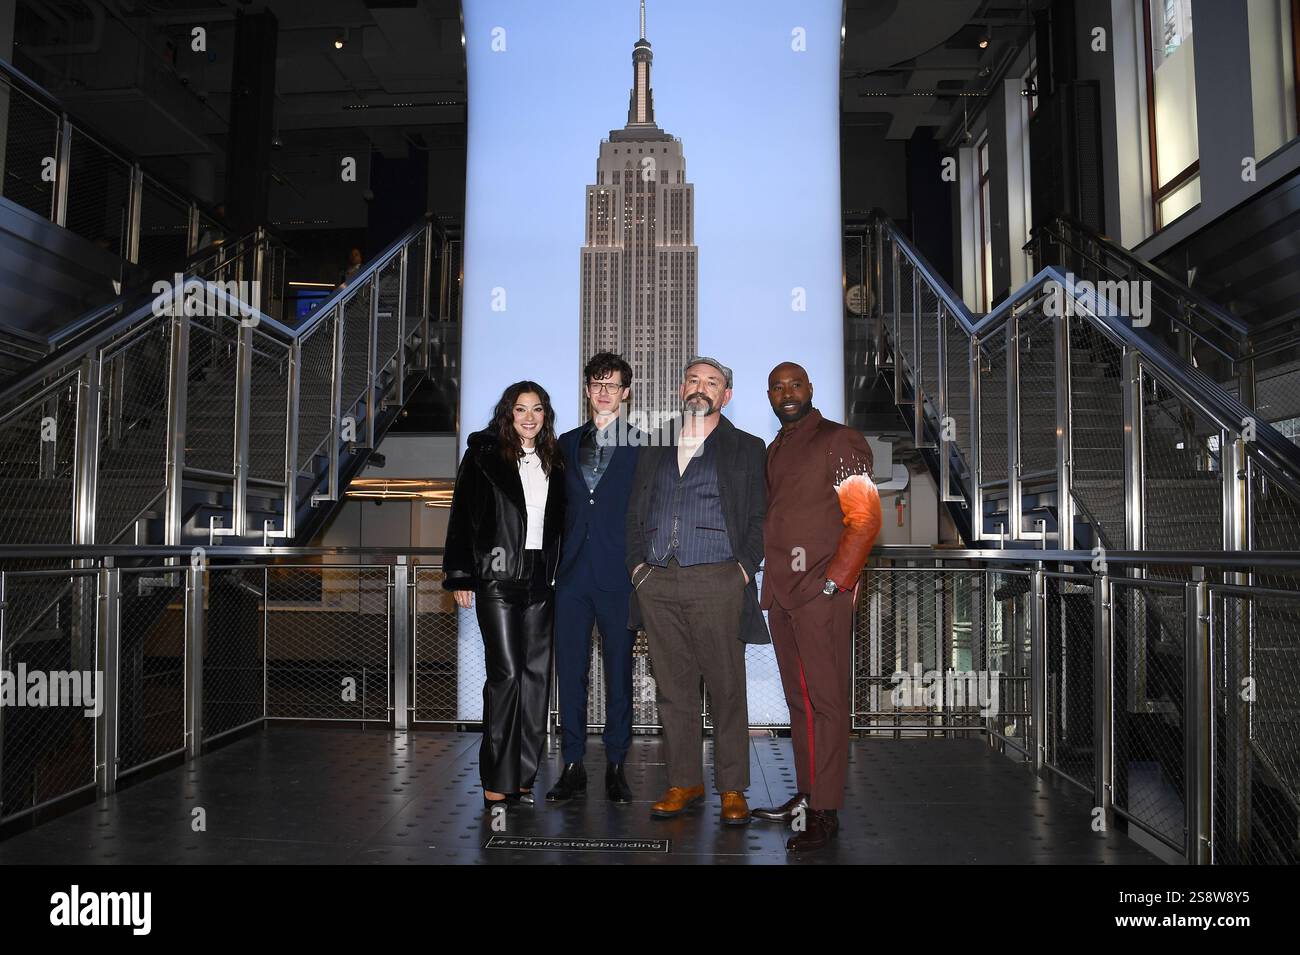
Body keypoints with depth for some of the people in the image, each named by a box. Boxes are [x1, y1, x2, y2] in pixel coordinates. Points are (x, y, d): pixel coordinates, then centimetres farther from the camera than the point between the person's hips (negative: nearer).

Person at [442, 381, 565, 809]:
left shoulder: (553, 461, 14)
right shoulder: (484, 455, 1)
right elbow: (463, 515, -1)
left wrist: (557, 573, 8)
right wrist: (461, 575, -7)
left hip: (540, 577, 5)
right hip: (498, 575, -5)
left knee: (537, 672, 3)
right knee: (506, 671, -9)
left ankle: (522, 775, 12)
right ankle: (497, 779, -1)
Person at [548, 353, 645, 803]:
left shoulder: (641, 446, 2)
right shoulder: (567, 443, 13)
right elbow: (559, 508, 13)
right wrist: (554, 562, 6)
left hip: (619, 577, -3)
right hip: (572, 575, 3)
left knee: (618, 674, 5)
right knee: (570, 672, 5)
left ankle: (615, 766, 17)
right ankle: (573, 767, 16)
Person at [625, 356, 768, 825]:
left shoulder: (746, 448, 8)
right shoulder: (654, 447, 18)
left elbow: (760, 517, 4)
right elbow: (634, 511, 18)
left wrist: (744, 567, -7)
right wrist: (637, 563, 6)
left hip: (716, 581, -3)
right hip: (656, 584, 3)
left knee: (726, 688, -1)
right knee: (673, 687, 7)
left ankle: (732, 788, 10)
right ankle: (684, 782, 18)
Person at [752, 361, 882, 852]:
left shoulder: (839, 441, -5)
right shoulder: (774, 451, 18)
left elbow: (865, 518, -10)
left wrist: (833, 583, -14)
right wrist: (772, 579, 13)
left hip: (822, 592, -7)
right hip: (780, 591, 7)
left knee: (825, 701, -4)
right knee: (798, 699, 12)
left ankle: (825, 812, 2)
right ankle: (805, 796, 22)